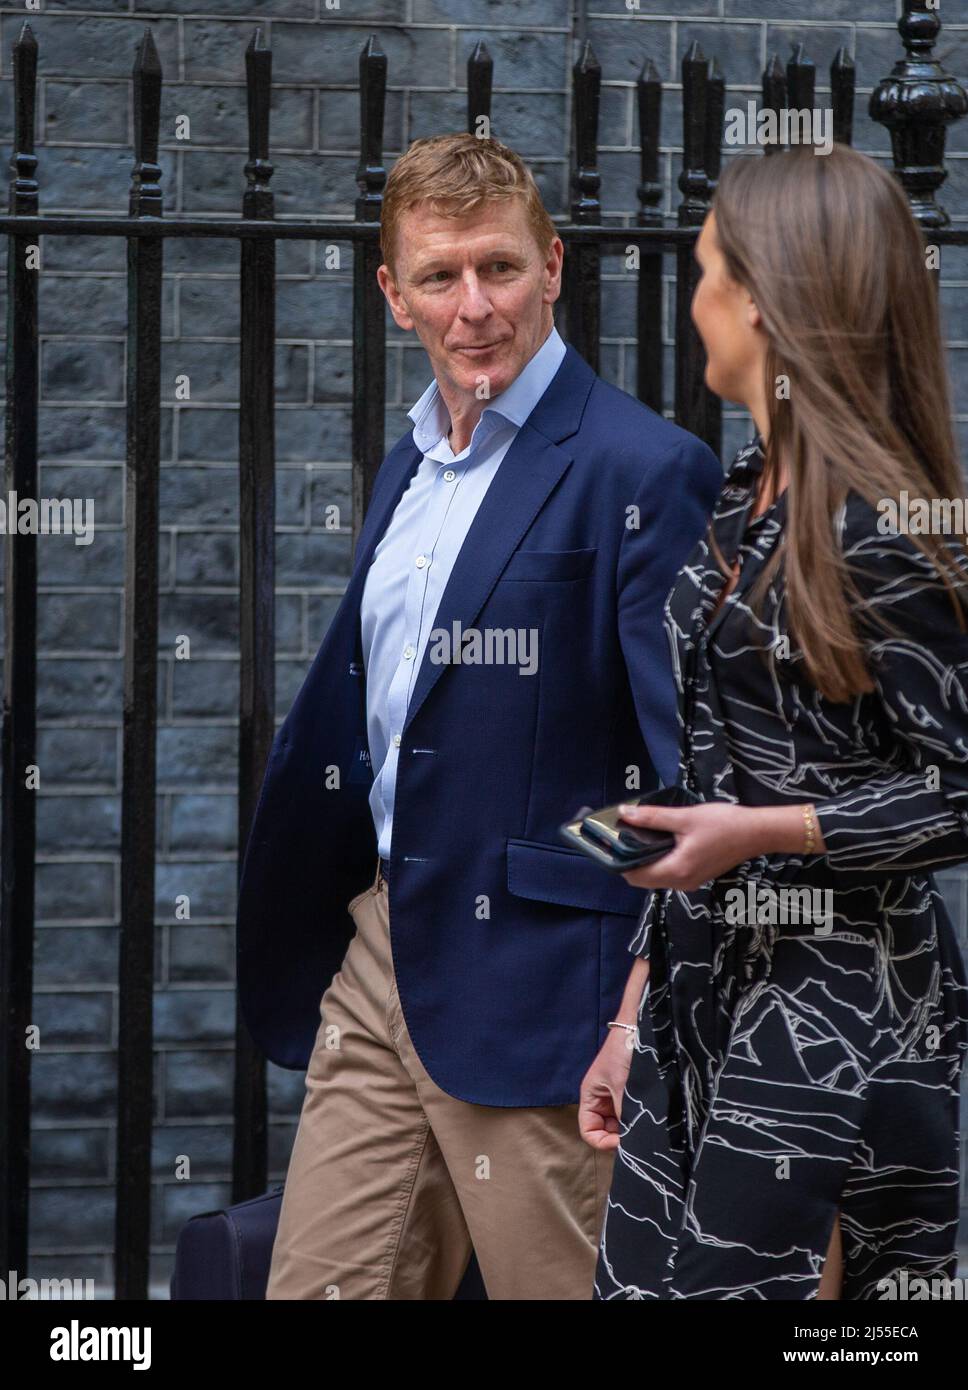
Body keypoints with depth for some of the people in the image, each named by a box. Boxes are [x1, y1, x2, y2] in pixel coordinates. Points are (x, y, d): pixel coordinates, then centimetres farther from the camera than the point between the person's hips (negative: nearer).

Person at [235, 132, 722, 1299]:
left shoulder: (641, 469, -13)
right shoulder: (410, 462, 14)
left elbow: (692, 756, -16)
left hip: (535, 979, -8)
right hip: (378, 955, 8)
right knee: (314, 1286, 10)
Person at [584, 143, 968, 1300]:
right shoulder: (743, 499, 11)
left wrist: (766, 831, -21)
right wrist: (637, 1013, 15)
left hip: (827, 1017, -8)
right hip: (703, 990, 8)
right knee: (643, 1278, 7)